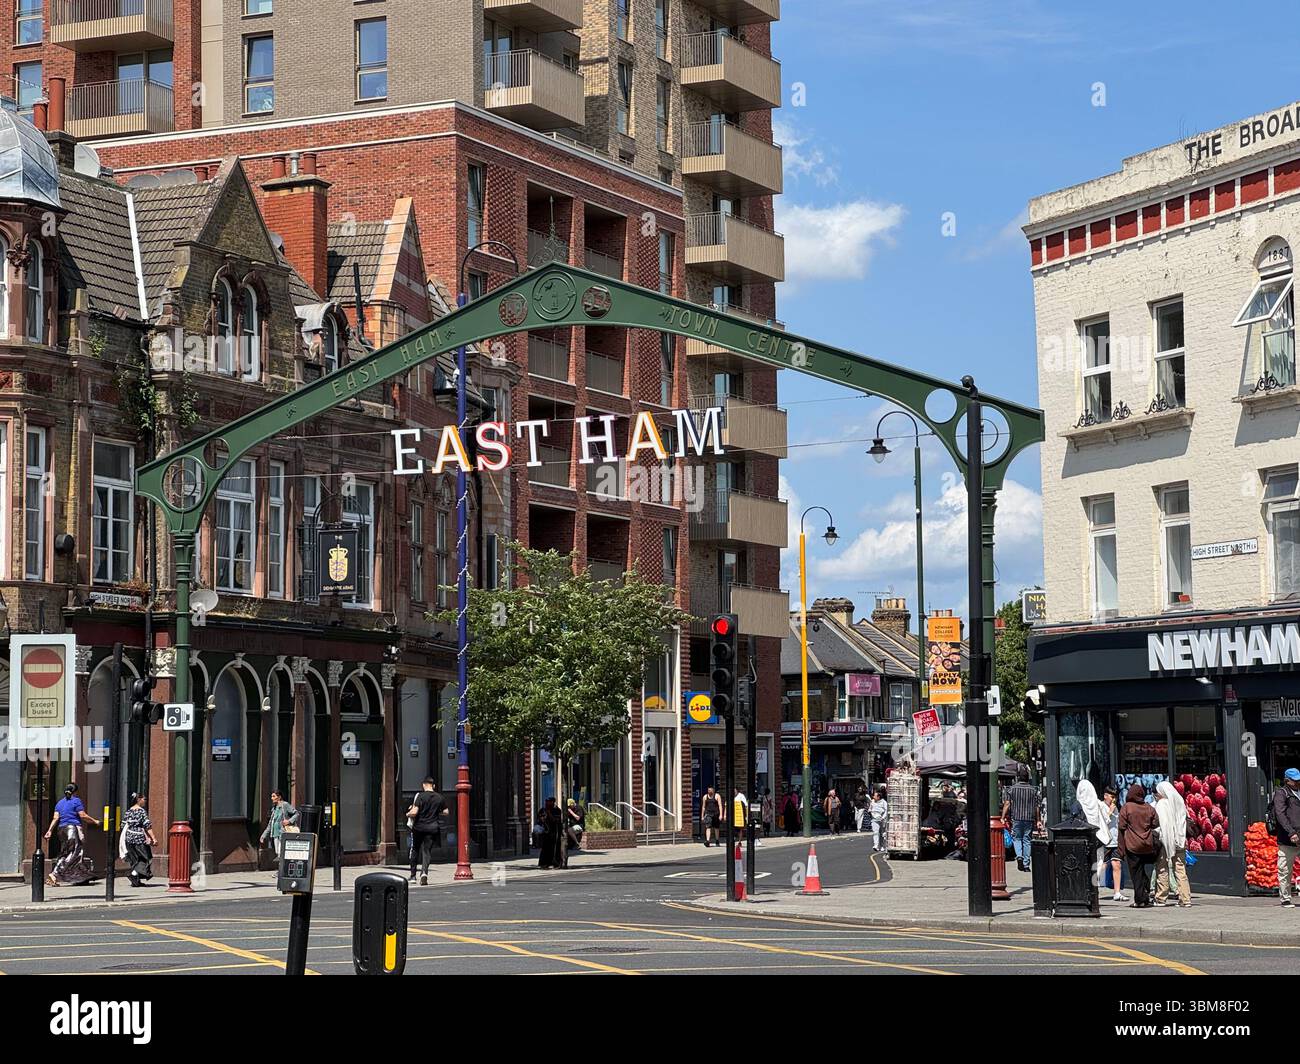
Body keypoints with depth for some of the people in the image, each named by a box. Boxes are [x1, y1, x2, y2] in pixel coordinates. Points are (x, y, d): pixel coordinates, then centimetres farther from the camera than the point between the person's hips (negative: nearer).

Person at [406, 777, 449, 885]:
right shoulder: (440, 798, 2)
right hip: (432, 828, 2)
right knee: (427, 851, 4)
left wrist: (408, 814, 3)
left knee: (415, 850, 14)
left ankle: (413, 875, 18)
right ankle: (424, 872, -20)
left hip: (419, 827, -2)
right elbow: (446, 812, 10)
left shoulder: (420, 796, -10)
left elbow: (414, 812, -18)